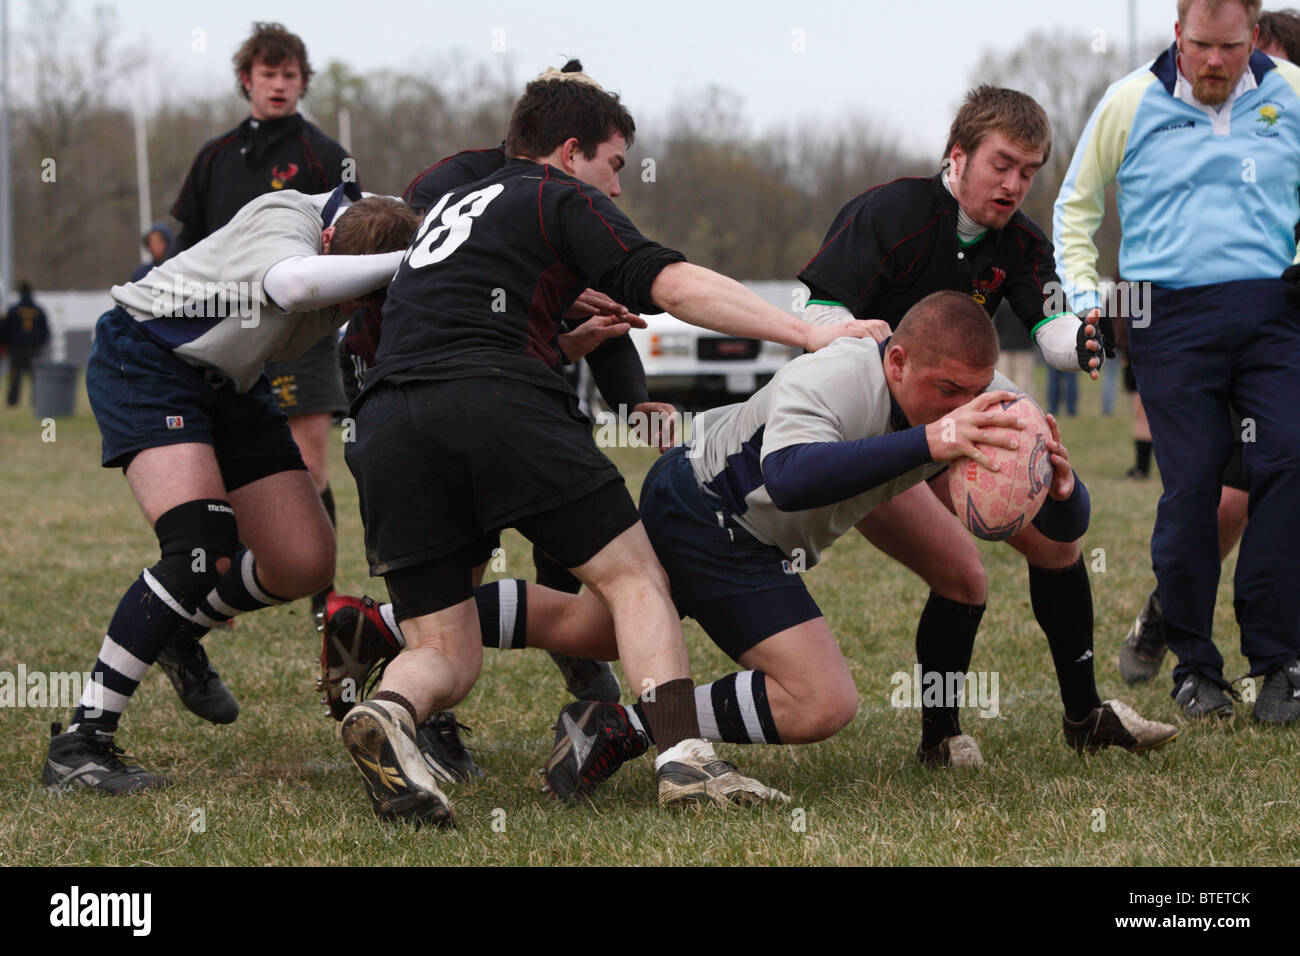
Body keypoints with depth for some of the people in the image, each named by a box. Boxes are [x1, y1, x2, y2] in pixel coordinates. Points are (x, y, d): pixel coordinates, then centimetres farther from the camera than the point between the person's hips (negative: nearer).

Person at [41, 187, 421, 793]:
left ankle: (180, 635, 34)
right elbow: (292, 284, -53)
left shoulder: (380, 234, -11)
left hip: (230, 386, 8)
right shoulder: (284, 219, -31)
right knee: (202, 546, -26)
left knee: (304, 563, 2)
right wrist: (404, 262, -50)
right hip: (143, 361, -8)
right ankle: (79, 743, -21)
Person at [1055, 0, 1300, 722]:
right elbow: (1077, 205, 16)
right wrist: (1081, 297, 6)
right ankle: (1194, 668, 7)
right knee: (1190, 487, -5)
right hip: (1172, 321, -1)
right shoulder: (1129, 104, 4)